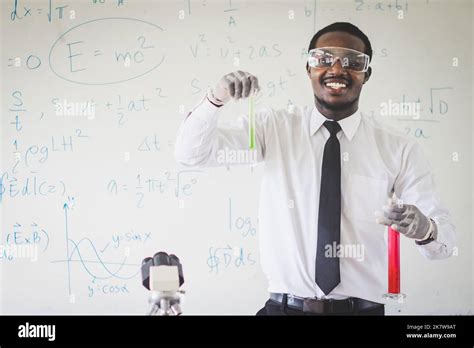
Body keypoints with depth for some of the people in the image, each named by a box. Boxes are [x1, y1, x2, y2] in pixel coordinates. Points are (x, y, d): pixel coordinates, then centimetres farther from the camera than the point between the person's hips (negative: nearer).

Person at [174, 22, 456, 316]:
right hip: (285, 306, 1)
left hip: (363, 308, 0)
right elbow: (191, 153, -5)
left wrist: (424, 228, -29)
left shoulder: (400, 150, -4)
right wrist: (216, 98, -23)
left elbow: (446, 237, -6)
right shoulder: (274, 127, 0)